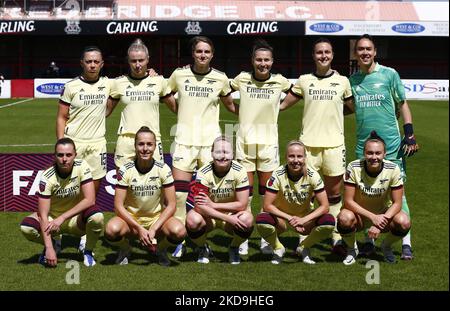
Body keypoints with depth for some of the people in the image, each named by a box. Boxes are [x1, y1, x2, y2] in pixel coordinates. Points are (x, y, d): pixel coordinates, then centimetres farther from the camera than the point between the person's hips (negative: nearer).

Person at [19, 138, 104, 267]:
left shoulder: (82, 166, -18)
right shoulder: (47, 177, -21)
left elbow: (90, 199, -25)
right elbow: (43, 214, -24)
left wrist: (62, 218, -32)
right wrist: (49, 248, -32)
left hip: (76, 219, 0)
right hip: (53, 217, 0)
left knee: (97, 217, -34)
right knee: (26, 227, -28)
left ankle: (88, 251, -3)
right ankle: (54, 244, 5)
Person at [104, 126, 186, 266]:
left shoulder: (163, 169, -8)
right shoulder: (126, 170, -10)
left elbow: (171, 205, -8)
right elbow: (118, 205, -12)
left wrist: (154, 230, -19)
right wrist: (139, 229, -22)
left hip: (157, 218, 0)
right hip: (130, 218, 0)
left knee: (178, 231, -32)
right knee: (112, 229, -34)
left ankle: (161, 249, 6)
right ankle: (125, 249, 4)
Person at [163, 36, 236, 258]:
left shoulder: (220, 78, 3)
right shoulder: (179, 75, 2)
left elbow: (228, 102, 20)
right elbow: (166, 95, 19)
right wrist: (180, 111, 12)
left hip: (210, 140, 0)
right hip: (184, 139, 0)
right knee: (179, 192, -5)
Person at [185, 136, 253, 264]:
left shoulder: (239, 171, -14)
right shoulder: (204, 173, -17)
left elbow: (242, 204, -16)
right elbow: (199, 206, -24)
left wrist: (213, 205, -22)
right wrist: (228, 218, -33)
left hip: (232, 215, 1)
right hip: (207, 217, -1)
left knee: (247, 219, -32)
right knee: (192, 220, -34)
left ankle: (234, 248, 3)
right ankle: (203, 249, 1)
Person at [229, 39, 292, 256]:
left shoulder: (279, 81, 0)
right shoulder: (242, 79, 0)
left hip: (268, 142, 0)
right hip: (245, 141, 0)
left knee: (267, 193, 5)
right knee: (245, 193, 2)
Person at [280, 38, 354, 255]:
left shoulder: (342, 81, 7)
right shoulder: (304, 80, 7)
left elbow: (354, 107, 21)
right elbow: (283, 104, 13)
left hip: (334, 143, 0)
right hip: (309, 143, 0)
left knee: (334, 193, 5)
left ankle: (337, 239, 12)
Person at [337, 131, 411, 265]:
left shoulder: (393, 169, -18)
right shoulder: (354, 168, -20)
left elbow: (397, 203, -15)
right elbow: (348, 201, -20)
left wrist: (380, 224, -29)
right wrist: (373, 217, -32)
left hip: (384, 214, 1)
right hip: (359, 214, -1)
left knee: (404, 222, -30)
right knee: (344, 218, -35)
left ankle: (386, 246, 6)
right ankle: (352, 249, 0)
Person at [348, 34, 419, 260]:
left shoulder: (389, 74, 2)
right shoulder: (351, 80, 10)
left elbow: (402, 105, 5)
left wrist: (410, 135, -2)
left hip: (391, 143, -3)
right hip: (363, 144, 3)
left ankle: (406, 243, -1)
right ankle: (369, 240, 17)